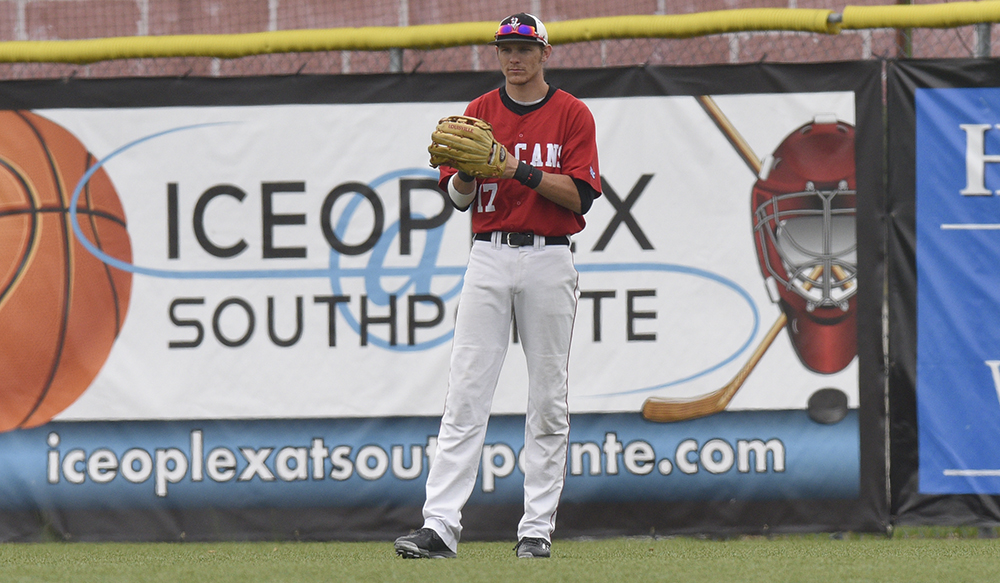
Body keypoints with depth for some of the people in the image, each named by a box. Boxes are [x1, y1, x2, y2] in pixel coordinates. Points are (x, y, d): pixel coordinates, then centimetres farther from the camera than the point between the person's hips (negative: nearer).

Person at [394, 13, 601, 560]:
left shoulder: (572, 114, 2)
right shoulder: (479, 112, 10)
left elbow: (581, 193, -8)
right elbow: (457, 196, 6)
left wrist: (520, 170, -18)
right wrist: (466, 170, -16)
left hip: (549, 261, -2)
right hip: (488, 257, 2)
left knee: (548, 400, 2)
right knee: (465, 395, -6)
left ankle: (537, 528, 8)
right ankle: (440, 525, -12)